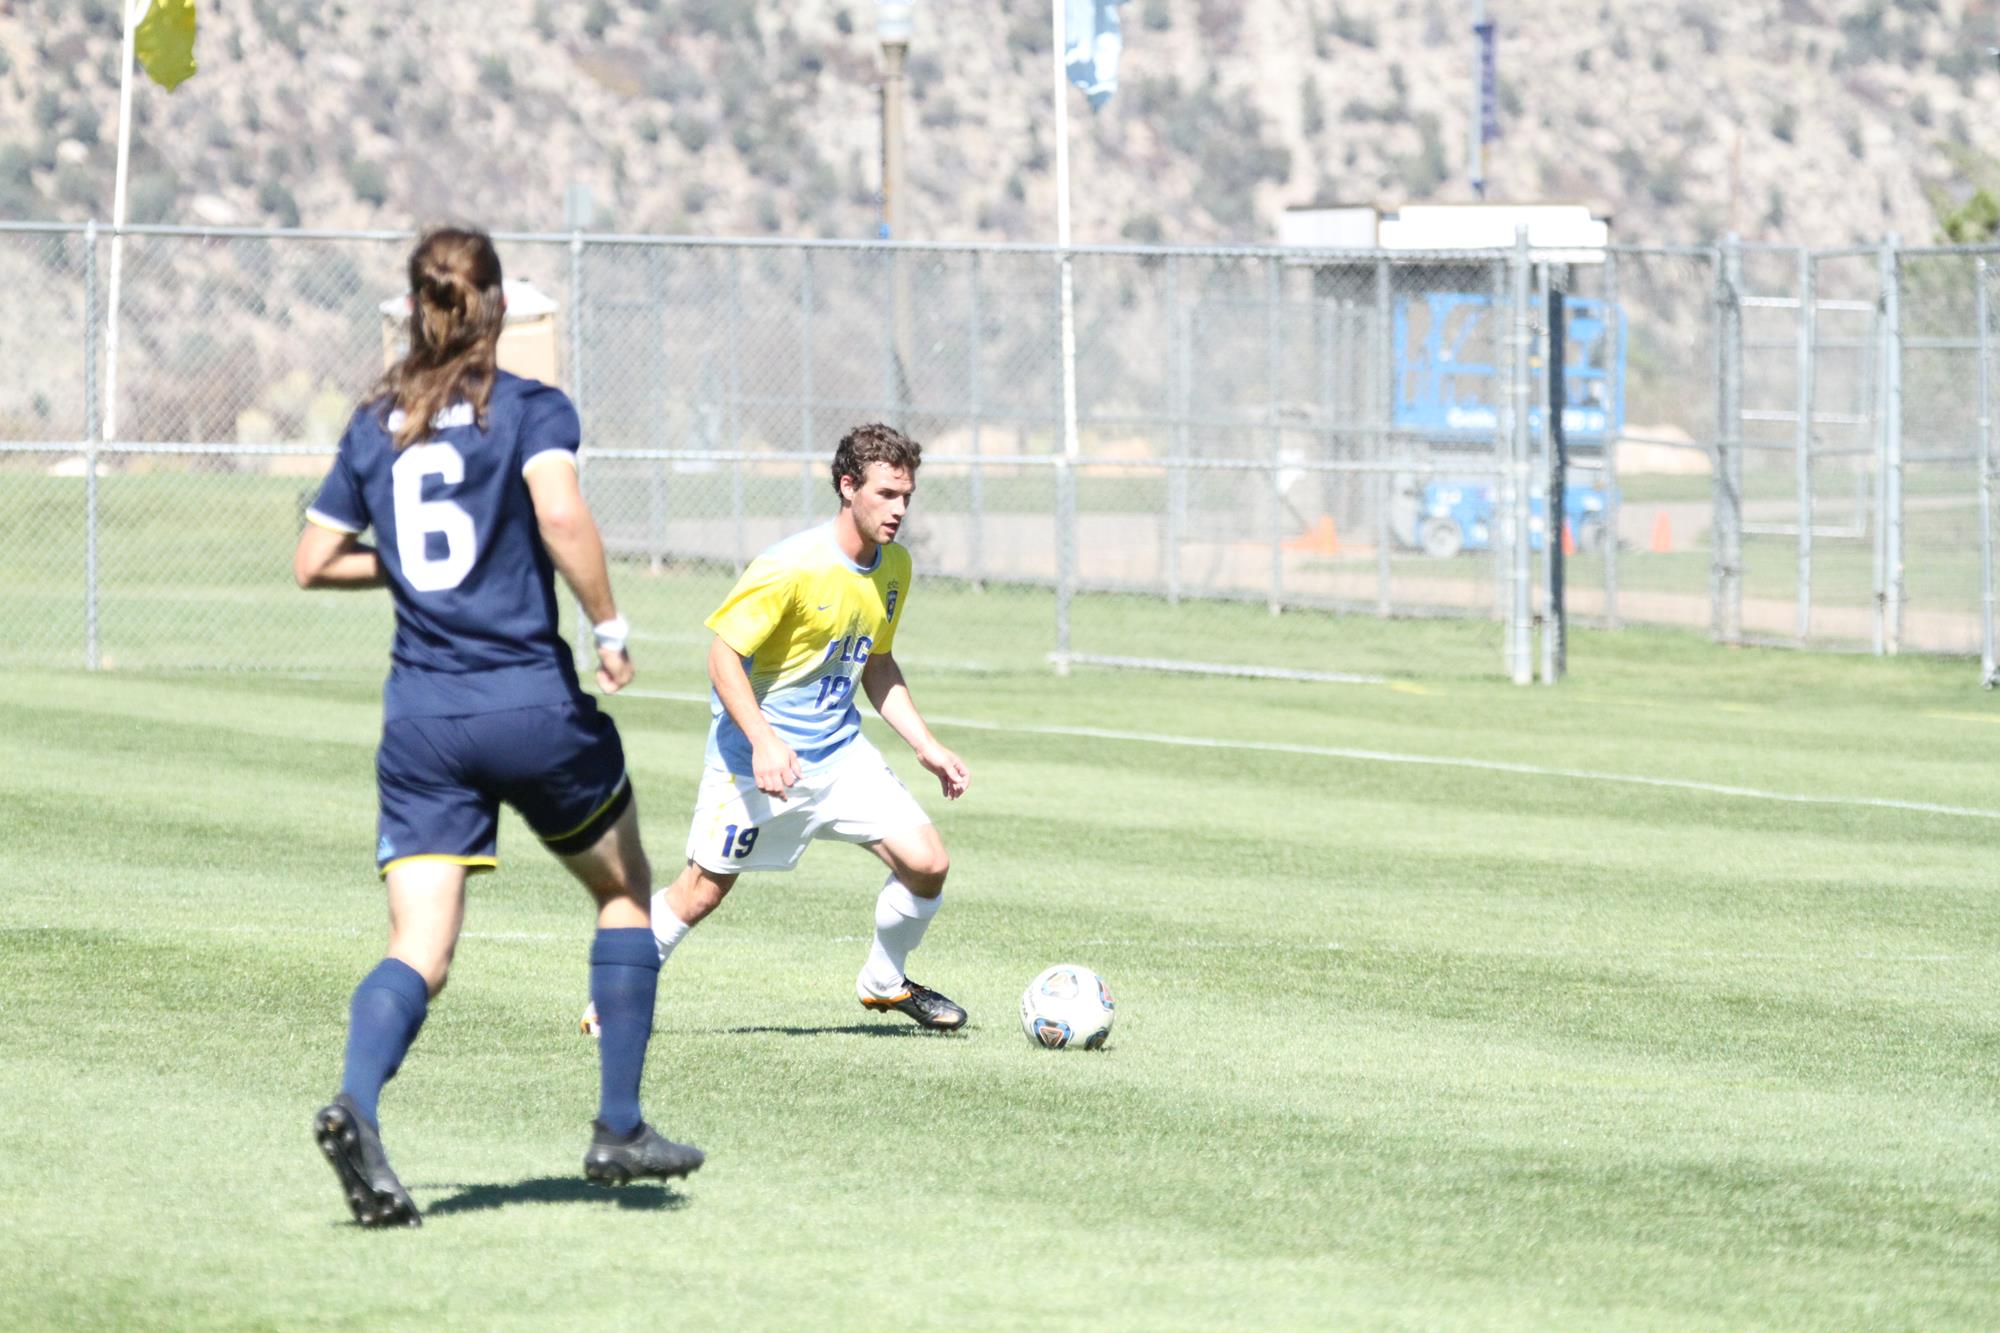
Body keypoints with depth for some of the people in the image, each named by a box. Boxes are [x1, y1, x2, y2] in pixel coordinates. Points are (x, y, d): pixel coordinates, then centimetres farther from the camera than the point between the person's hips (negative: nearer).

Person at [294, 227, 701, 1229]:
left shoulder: (374, 426, 9)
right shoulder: (530, 408, -4)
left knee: (419, 949, -1)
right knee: (624, 892, 20)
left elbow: (313, 562, 11)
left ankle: (355, 1104, -29)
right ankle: (619, 1128, 19)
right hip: (531, 700, -3)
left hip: (420, 721, 3)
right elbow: (560, 515, -22)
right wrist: (609, 627, -12)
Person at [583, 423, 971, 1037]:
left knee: (927, 863, -6)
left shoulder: (894, 566, 2)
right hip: (759, 753, -6)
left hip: (839, 751, 6)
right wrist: (763, 741, -30)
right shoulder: (792, 567, -21)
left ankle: (884, 982, 18)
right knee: (701, 893, 0)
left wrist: (926, 746, 11)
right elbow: (723, 654, -19)